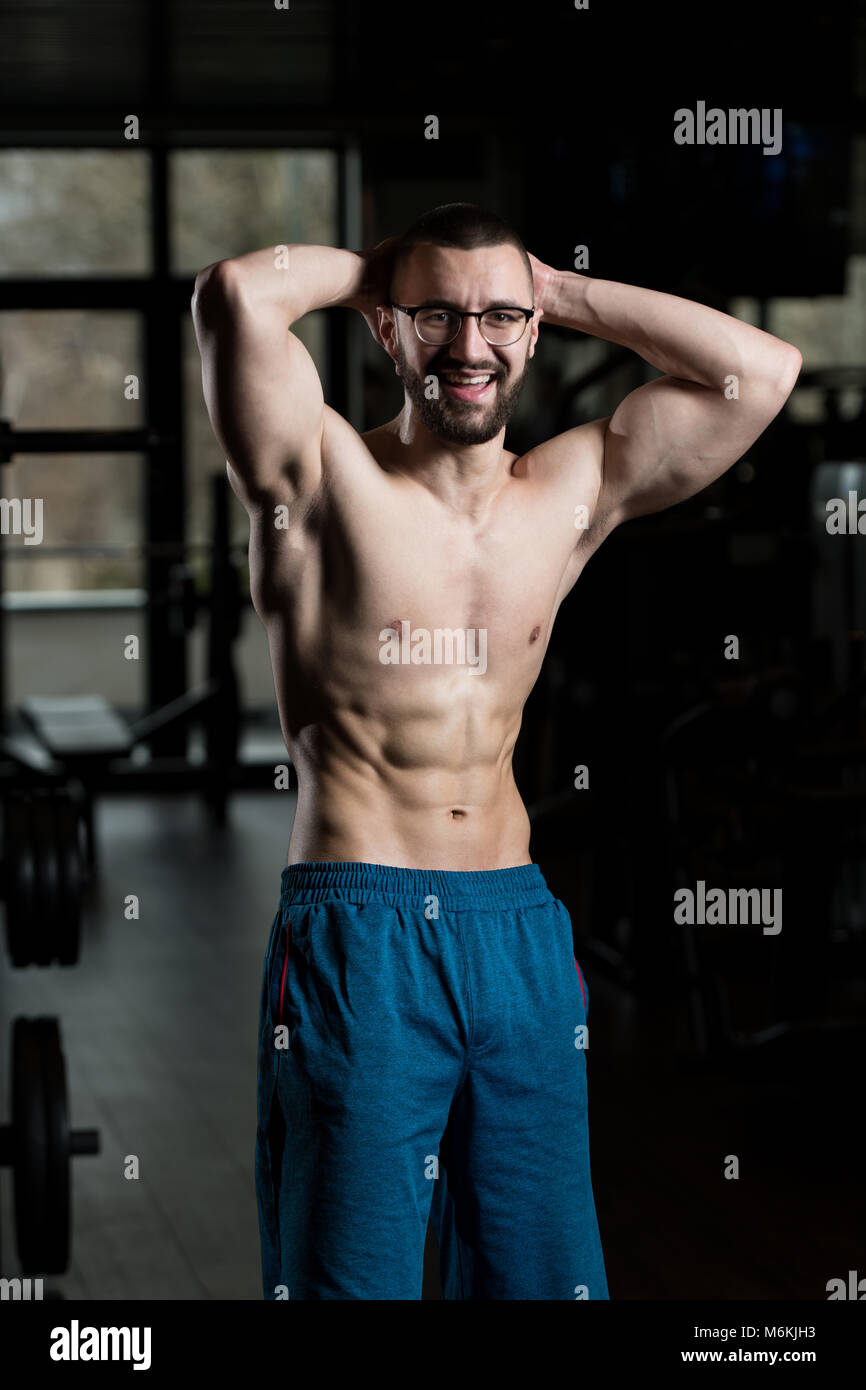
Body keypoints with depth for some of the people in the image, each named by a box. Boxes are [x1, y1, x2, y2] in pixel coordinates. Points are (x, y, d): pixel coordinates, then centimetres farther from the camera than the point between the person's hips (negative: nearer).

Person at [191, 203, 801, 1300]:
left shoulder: (572, 492, 9)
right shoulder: (325, 481, -4)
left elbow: (761, 368, 5)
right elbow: (237, 293, -20)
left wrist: (556, 289, 6)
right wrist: (367, 271, 1)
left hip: (522, 931, 5)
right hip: (357, 936, -5)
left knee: (542, 1271, 11)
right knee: (354, 1276, -1)